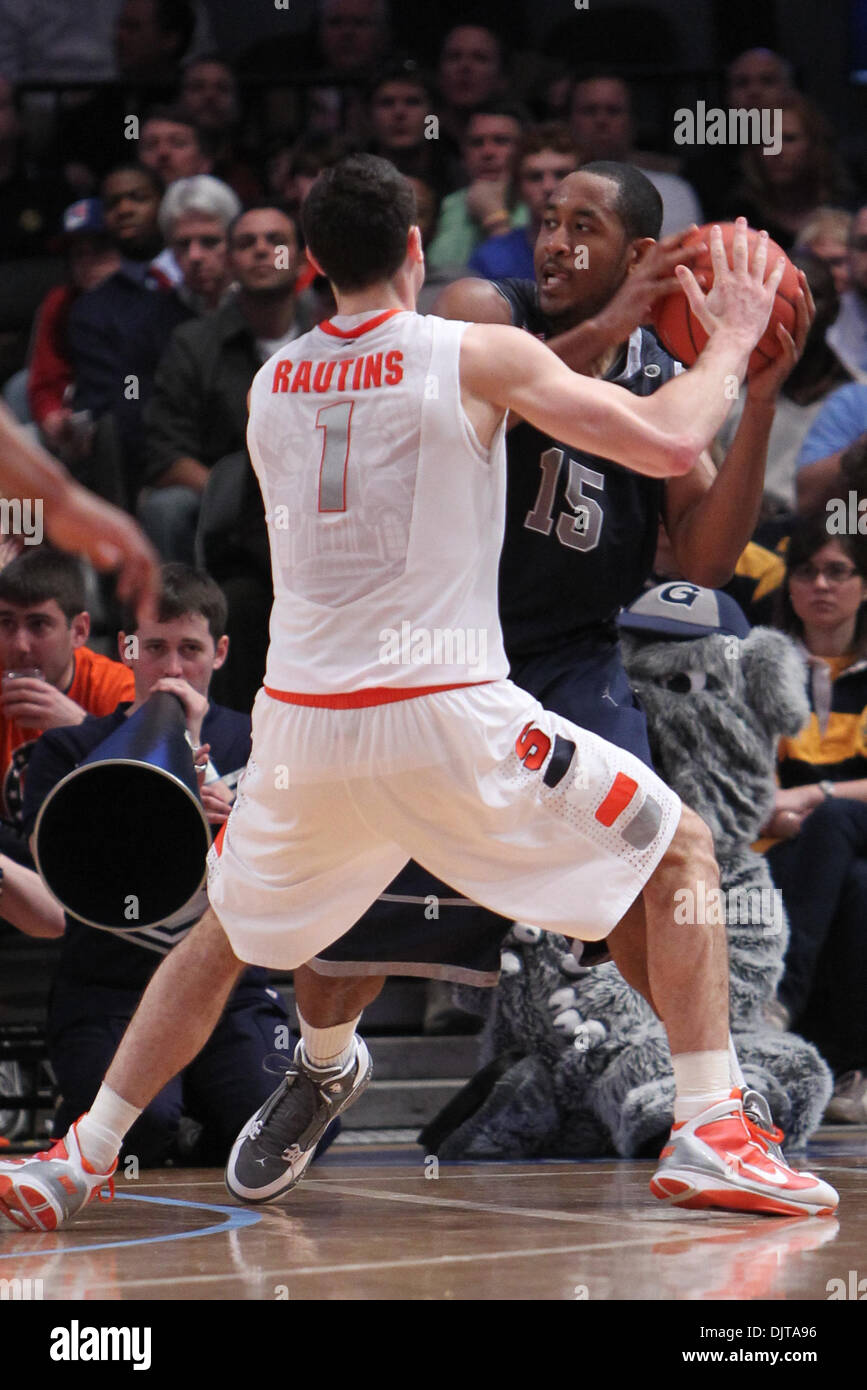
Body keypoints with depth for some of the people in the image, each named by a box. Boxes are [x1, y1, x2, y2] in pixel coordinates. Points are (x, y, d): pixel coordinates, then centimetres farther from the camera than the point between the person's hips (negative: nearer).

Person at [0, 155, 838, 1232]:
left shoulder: (270, 384, 11)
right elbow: (669, 444, -6)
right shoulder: (478, 356, -4)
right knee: (677, 851, 12)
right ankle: (708, 1135, 2)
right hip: (444, 717, -4)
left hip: (300, 720, 4)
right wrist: (729, 344, 13)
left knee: (224, 936, 28)